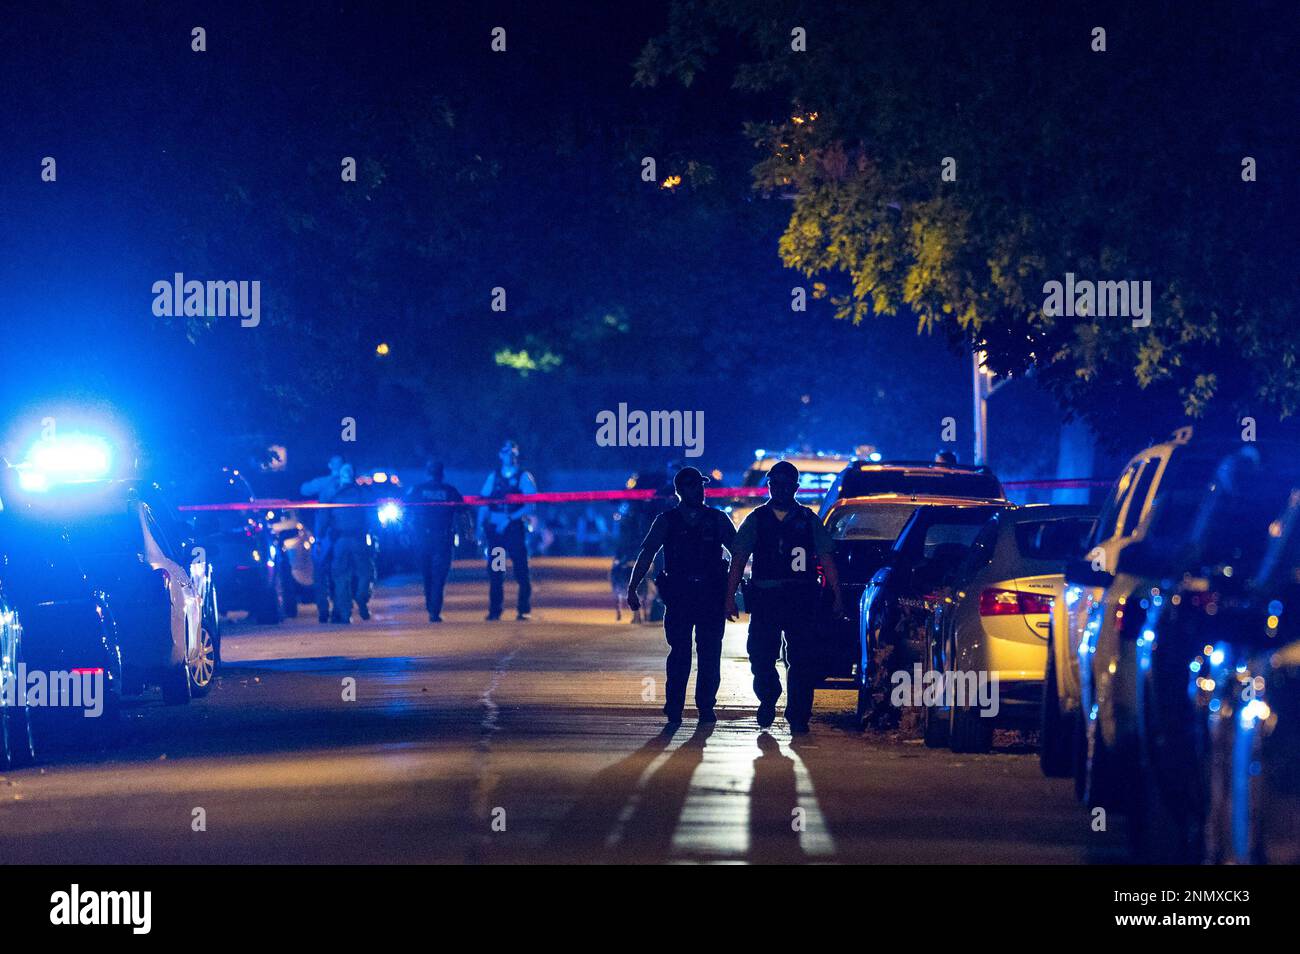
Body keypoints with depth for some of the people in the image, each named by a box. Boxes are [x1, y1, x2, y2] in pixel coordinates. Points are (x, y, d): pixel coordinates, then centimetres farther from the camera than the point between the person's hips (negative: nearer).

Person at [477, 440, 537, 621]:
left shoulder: (524, 477, 2)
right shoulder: (493, 477, 12)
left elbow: (530, 506, -6)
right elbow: (484, 503, 10)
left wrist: (510, 518, -15)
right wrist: (480, 526, 1)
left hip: (515, 529, -3)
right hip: (494, 529, 3)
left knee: (520, 570, -4)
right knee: (494, 571, 2)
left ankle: (524, 609, 3)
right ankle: (494, 610, 8)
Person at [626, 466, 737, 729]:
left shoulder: (718, 519, 10)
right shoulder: (666, 521, 7)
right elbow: (646, 555, 4)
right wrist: (632, 589, -5)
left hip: (712, 596, 1)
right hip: (679, 596, -1)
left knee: (710, 654, -1)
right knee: (679, 653, -6)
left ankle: (706, 706, 8)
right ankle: (674, 708, -2)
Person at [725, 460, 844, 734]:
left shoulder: (808, 520, 10)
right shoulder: (756, 520, 10)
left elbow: (827, 560, 6)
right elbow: (738, 560, 5)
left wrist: (837, 597, -2)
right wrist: (730, 597, -4)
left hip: (801, 600, 0)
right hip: (764, 599, 0)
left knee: (802, 660, -5)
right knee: (760, 656, -3)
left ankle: (798, 715, 2)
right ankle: (768, 698, 25)